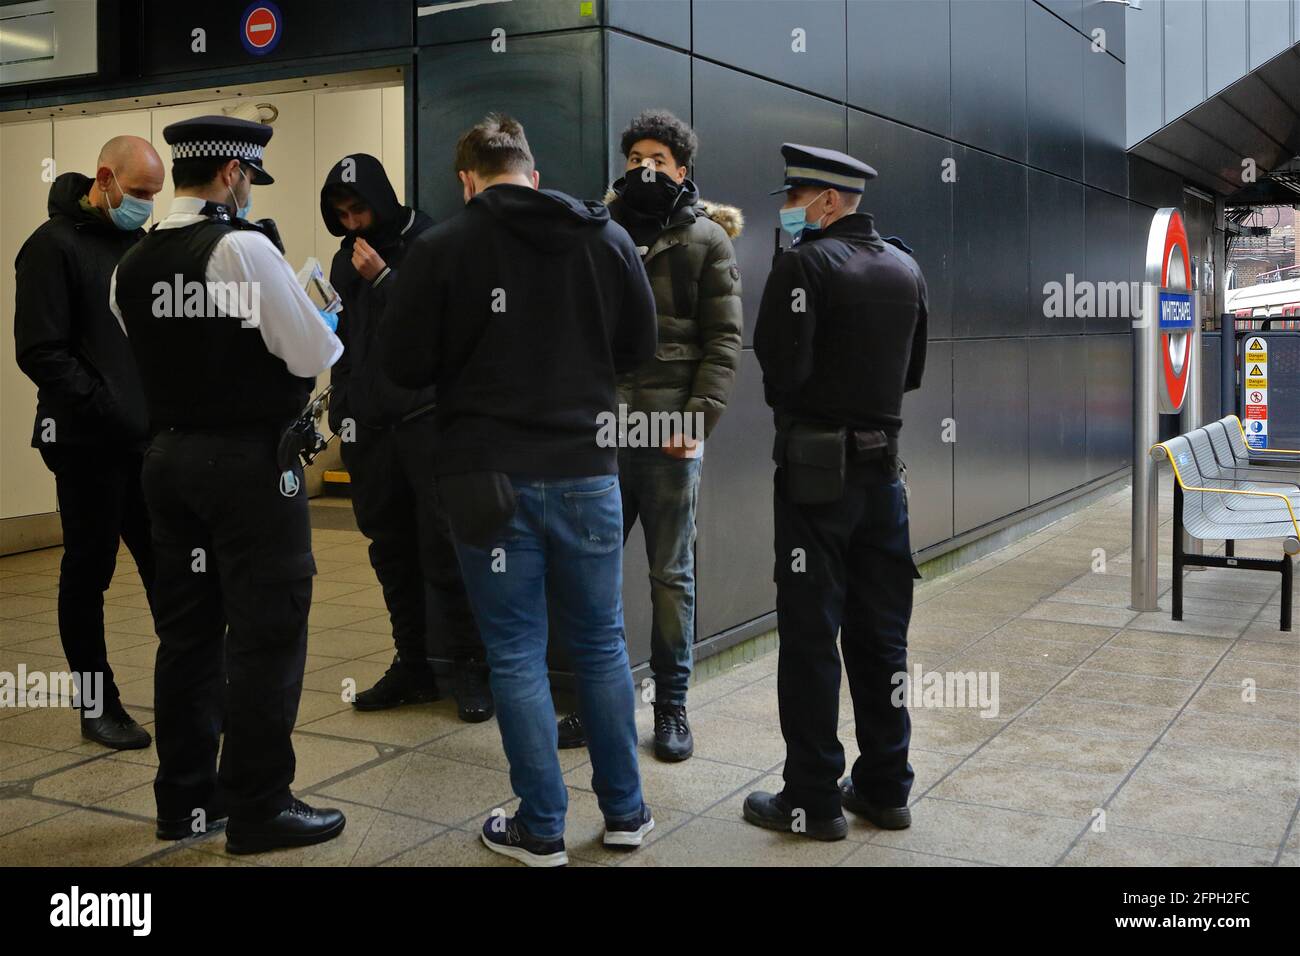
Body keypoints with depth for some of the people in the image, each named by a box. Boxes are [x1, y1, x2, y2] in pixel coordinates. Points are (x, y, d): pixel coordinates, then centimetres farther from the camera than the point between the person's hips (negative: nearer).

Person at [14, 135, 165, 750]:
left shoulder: (140, 245, 14)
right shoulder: (54, 245, -7)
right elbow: (41, 352, -14)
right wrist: (109, 412, -19)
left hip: (149, 440, 6)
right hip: (88, 443, -6)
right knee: (88, 571, 5)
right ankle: (97, 705, 17)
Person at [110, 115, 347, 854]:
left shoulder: (133, 266, 6)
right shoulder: (244, 247, -15)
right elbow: (315, 356, -14)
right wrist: (324, 327, 7)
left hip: (170, 454, 7)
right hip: (251, 460, -7)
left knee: (188, 628, 14)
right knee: (265, 633, 1)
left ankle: (186, 799, 24)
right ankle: (258, 808, 8)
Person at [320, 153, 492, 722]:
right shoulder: (347, 260, 16)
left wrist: (383, 279, -16)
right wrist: (342, 409, 15)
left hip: (428, 419, -6)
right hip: (372, 425, 6)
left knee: (443, 550, -4)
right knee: (391, 551, 8)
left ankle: (468, 668, 5)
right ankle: (412, 665, 17)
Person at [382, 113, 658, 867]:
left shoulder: (441, 247, -7)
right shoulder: (607, 236, 1)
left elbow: (406, 367, -2)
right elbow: (640, 347, 10)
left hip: (487, 474, -2)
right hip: (585, 470, 3)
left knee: (516, 655, 6)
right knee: (601, 644, 15)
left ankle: (541, 830, 14)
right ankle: (625, 813, 25)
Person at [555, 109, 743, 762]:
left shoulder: (706, 238, 5)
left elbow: (725, 339, -2)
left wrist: (699, 416, -13)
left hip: (670, 433, -3)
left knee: (672, 573, 6)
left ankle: (671, 707, 16)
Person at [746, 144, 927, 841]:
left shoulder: (806, 262, -11)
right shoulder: (905, 268, 11)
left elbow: (781, 365, -18)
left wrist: (790, 407, 2)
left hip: (817, 468, -6)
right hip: (883, 465, 7)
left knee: (809, 635, 1)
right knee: (880, 633, 12)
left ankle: (813, 799, 7)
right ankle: (885, 788, 20)